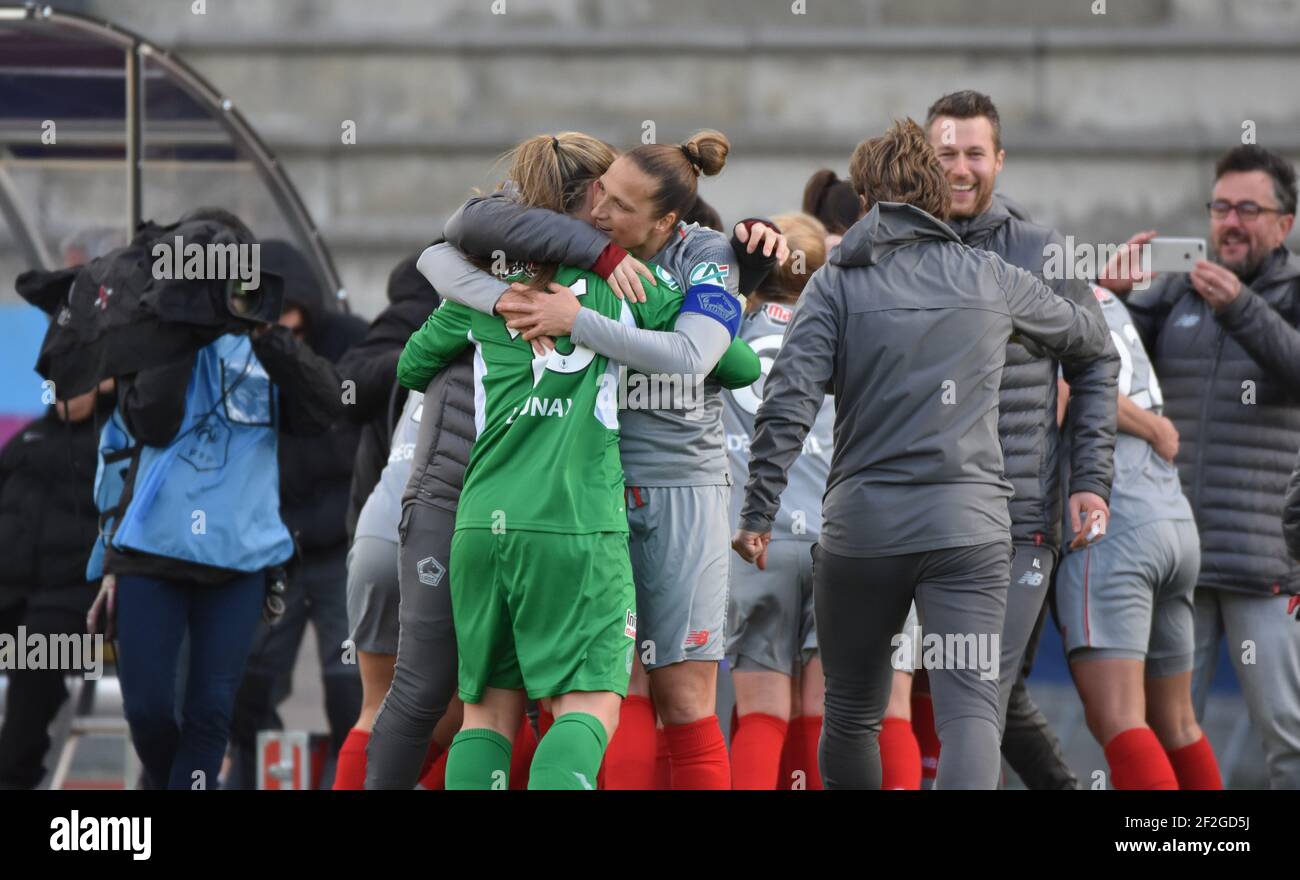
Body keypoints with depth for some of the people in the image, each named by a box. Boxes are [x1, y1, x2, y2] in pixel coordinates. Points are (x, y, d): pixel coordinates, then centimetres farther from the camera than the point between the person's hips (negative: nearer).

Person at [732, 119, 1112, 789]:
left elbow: (788, 402, -8)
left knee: (852, 712, 16)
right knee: (970, 705, -11)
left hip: (862, 526, 0)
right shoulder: (990, 279, 11)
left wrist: (757, 514, -5)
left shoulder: (837, 283, 4)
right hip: (969, 522, 0)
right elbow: (1088, 337, 28)